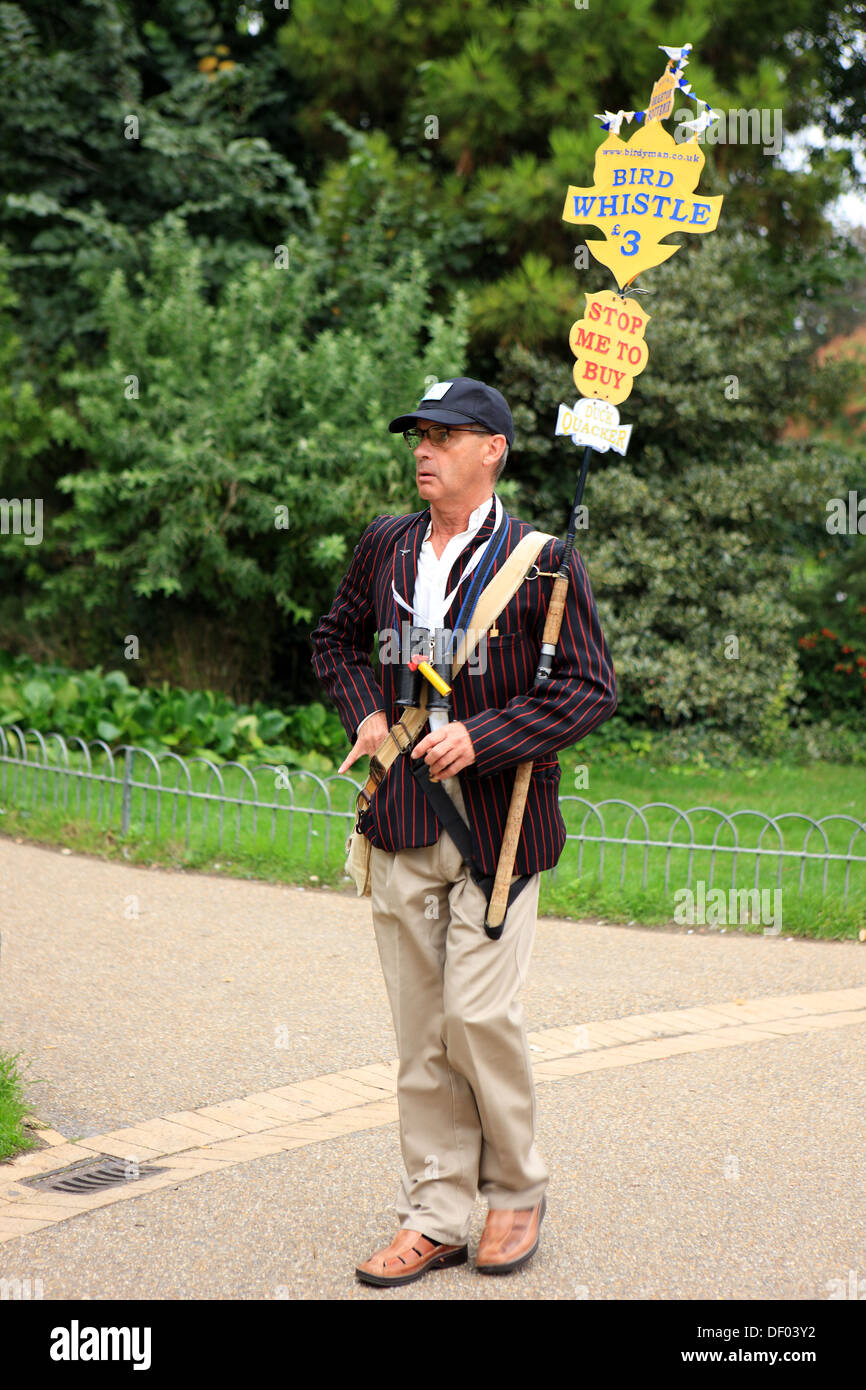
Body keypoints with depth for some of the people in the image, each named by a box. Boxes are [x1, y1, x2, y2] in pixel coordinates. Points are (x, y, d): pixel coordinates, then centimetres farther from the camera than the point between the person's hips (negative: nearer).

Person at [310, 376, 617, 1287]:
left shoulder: (541, 563, -7)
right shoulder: (384, 546, 8)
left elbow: (591, 689, -8)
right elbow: (335, 638, 24)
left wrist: (480, 738, -17)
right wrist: (364, 712, 5)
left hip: (499, 824, -4)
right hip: (401, 823, 5)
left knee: (478, 1013, -8)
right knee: (420, 1032, 8)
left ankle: (516, 1192, 17)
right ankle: (436, 1216, 19)